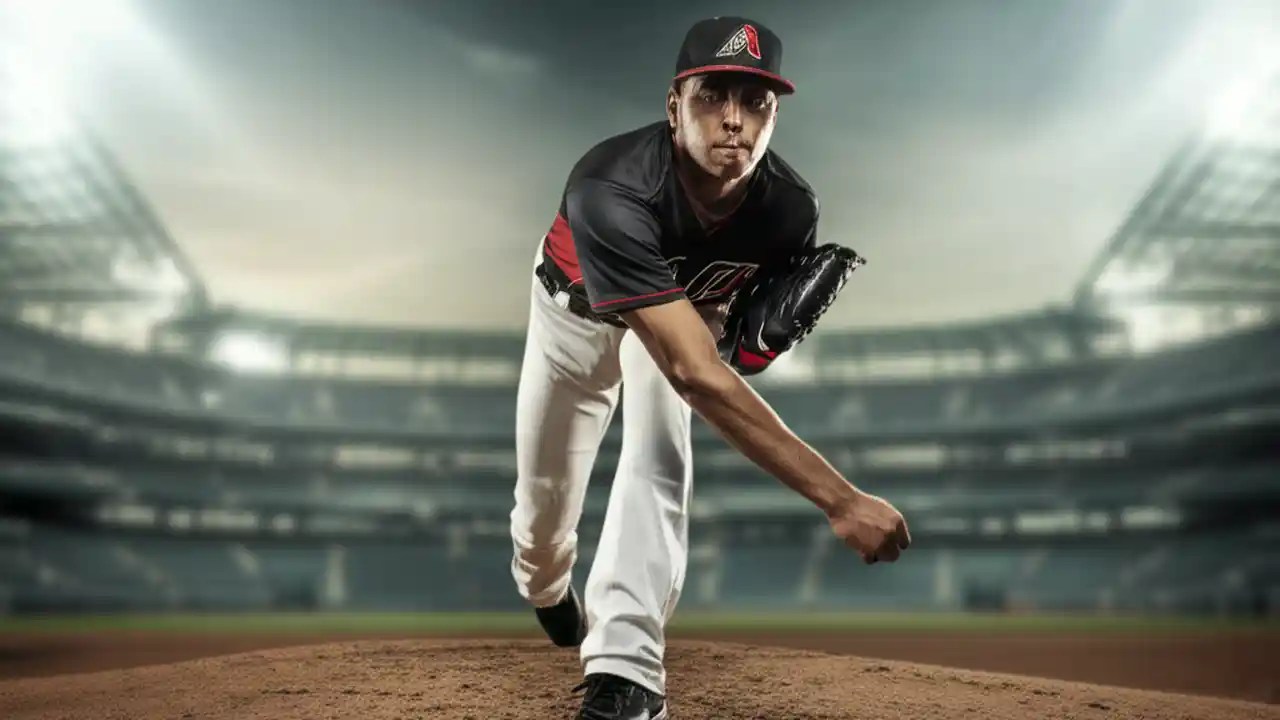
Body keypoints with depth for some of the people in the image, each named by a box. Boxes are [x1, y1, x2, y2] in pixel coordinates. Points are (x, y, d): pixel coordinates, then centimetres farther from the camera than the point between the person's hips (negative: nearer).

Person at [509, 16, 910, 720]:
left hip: (686, 305, 2)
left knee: (660, 451, -27)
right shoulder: (610, 191, -48)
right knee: (543, 499, 11)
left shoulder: (791, 207, -31)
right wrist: (839, 498, -58)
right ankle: (546, 590, 47)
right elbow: (694, 373, -55)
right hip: (576, 304, -2)